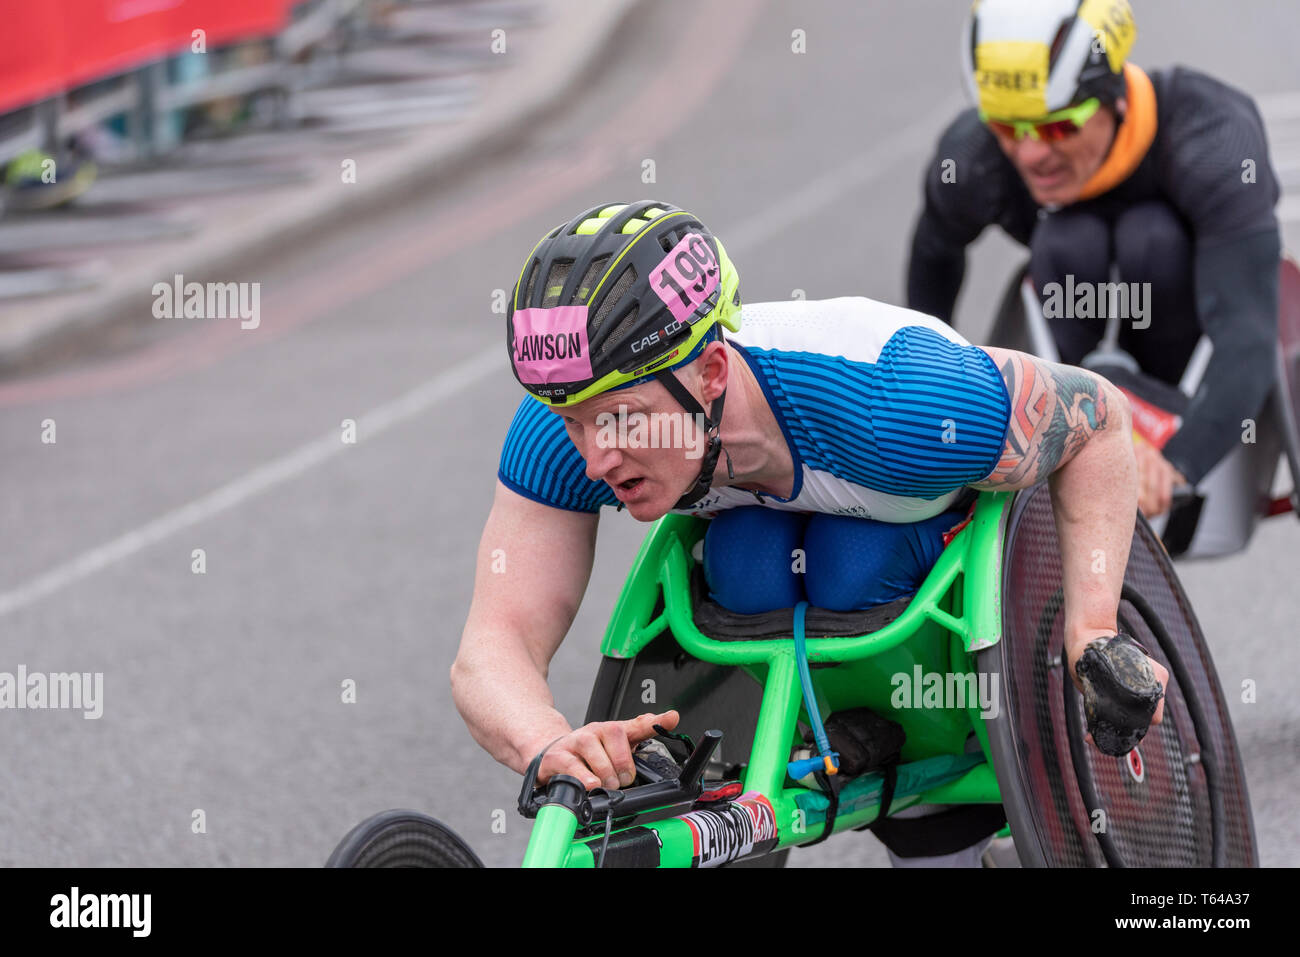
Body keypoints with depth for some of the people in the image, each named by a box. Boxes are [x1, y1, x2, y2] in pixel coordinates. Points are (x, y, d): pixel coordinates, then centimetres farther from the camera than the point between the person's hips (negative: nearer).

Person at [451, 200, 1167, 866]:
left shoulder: (888, 407, -43)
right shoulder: (560, 435, -35)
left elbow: (1097, 416, -25)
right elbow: (493, 650, -38)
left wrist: (1091, 632, -35)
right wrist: (553, 749, -62)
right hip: (755, 512, 3)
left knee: (851, 573, -32)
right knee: (746, 579, -29)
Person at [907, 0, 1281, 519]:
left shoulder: (1213, 140, -41)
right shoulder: (971, 160, -31)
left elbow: (1248, 341, -49)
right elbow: (936, 247, -4)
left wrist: (1174, 465, -64)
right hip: (1079, 279, 2)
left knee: (1152, 238, -35)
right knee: (1066, 243, -33)